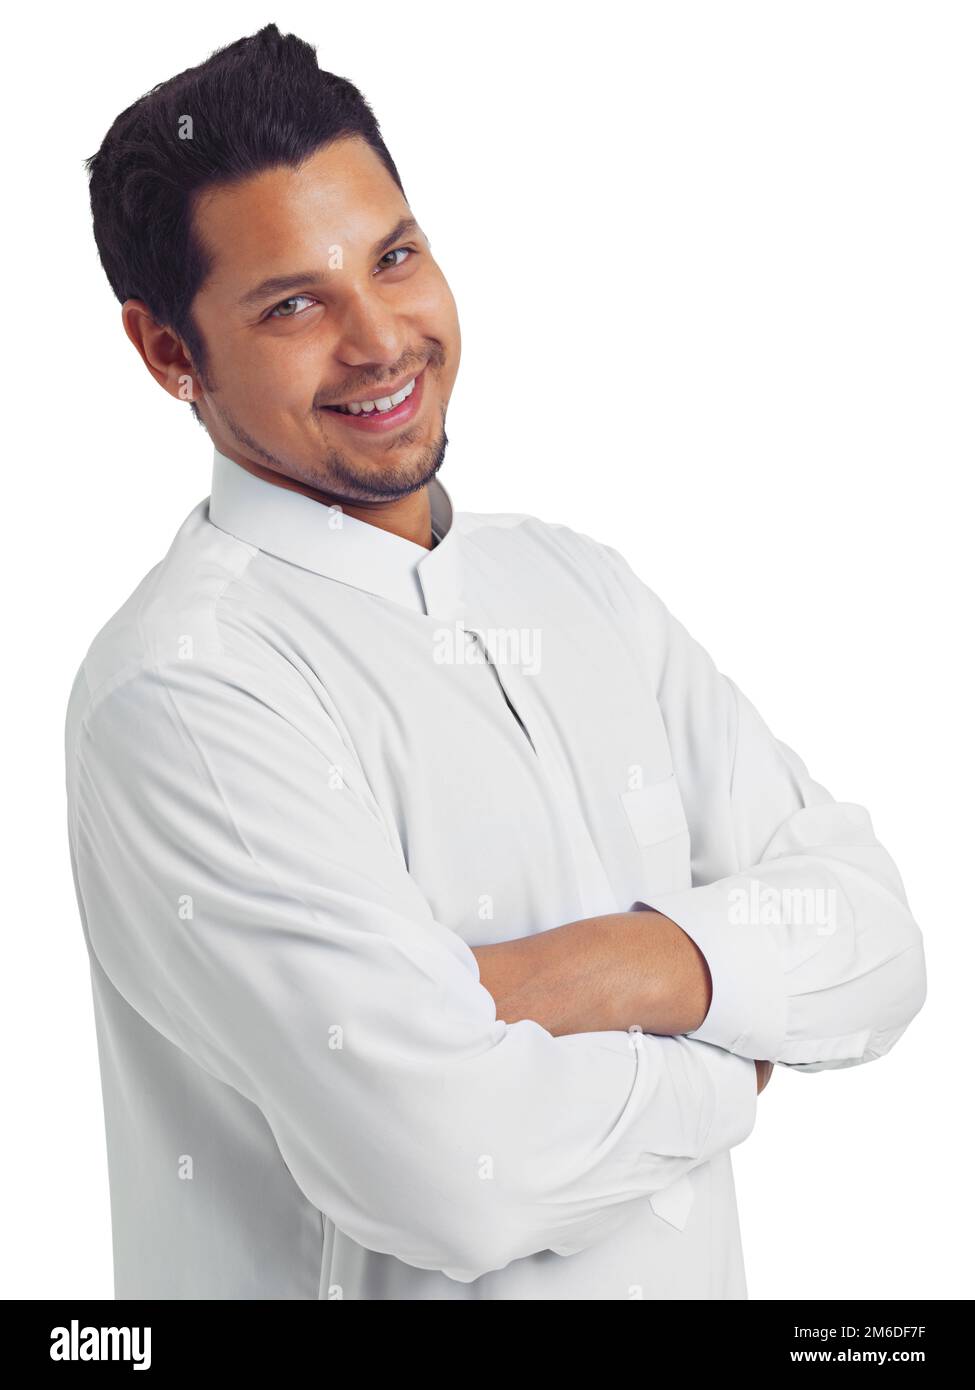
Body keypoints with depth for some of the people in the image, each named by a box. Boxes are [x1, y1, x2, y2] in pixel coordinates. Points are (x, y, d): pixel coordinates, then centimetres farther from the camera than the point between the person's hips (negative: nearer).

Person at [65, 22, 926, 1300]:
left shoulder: (585, 589, 0)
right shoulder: (179, 696, -23)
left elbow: (876, 943, -3)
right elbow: (449, 1166, -31)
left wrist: (654, 965, -22)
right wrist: (726, 1066, -14)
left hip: (694, 1268, 6)